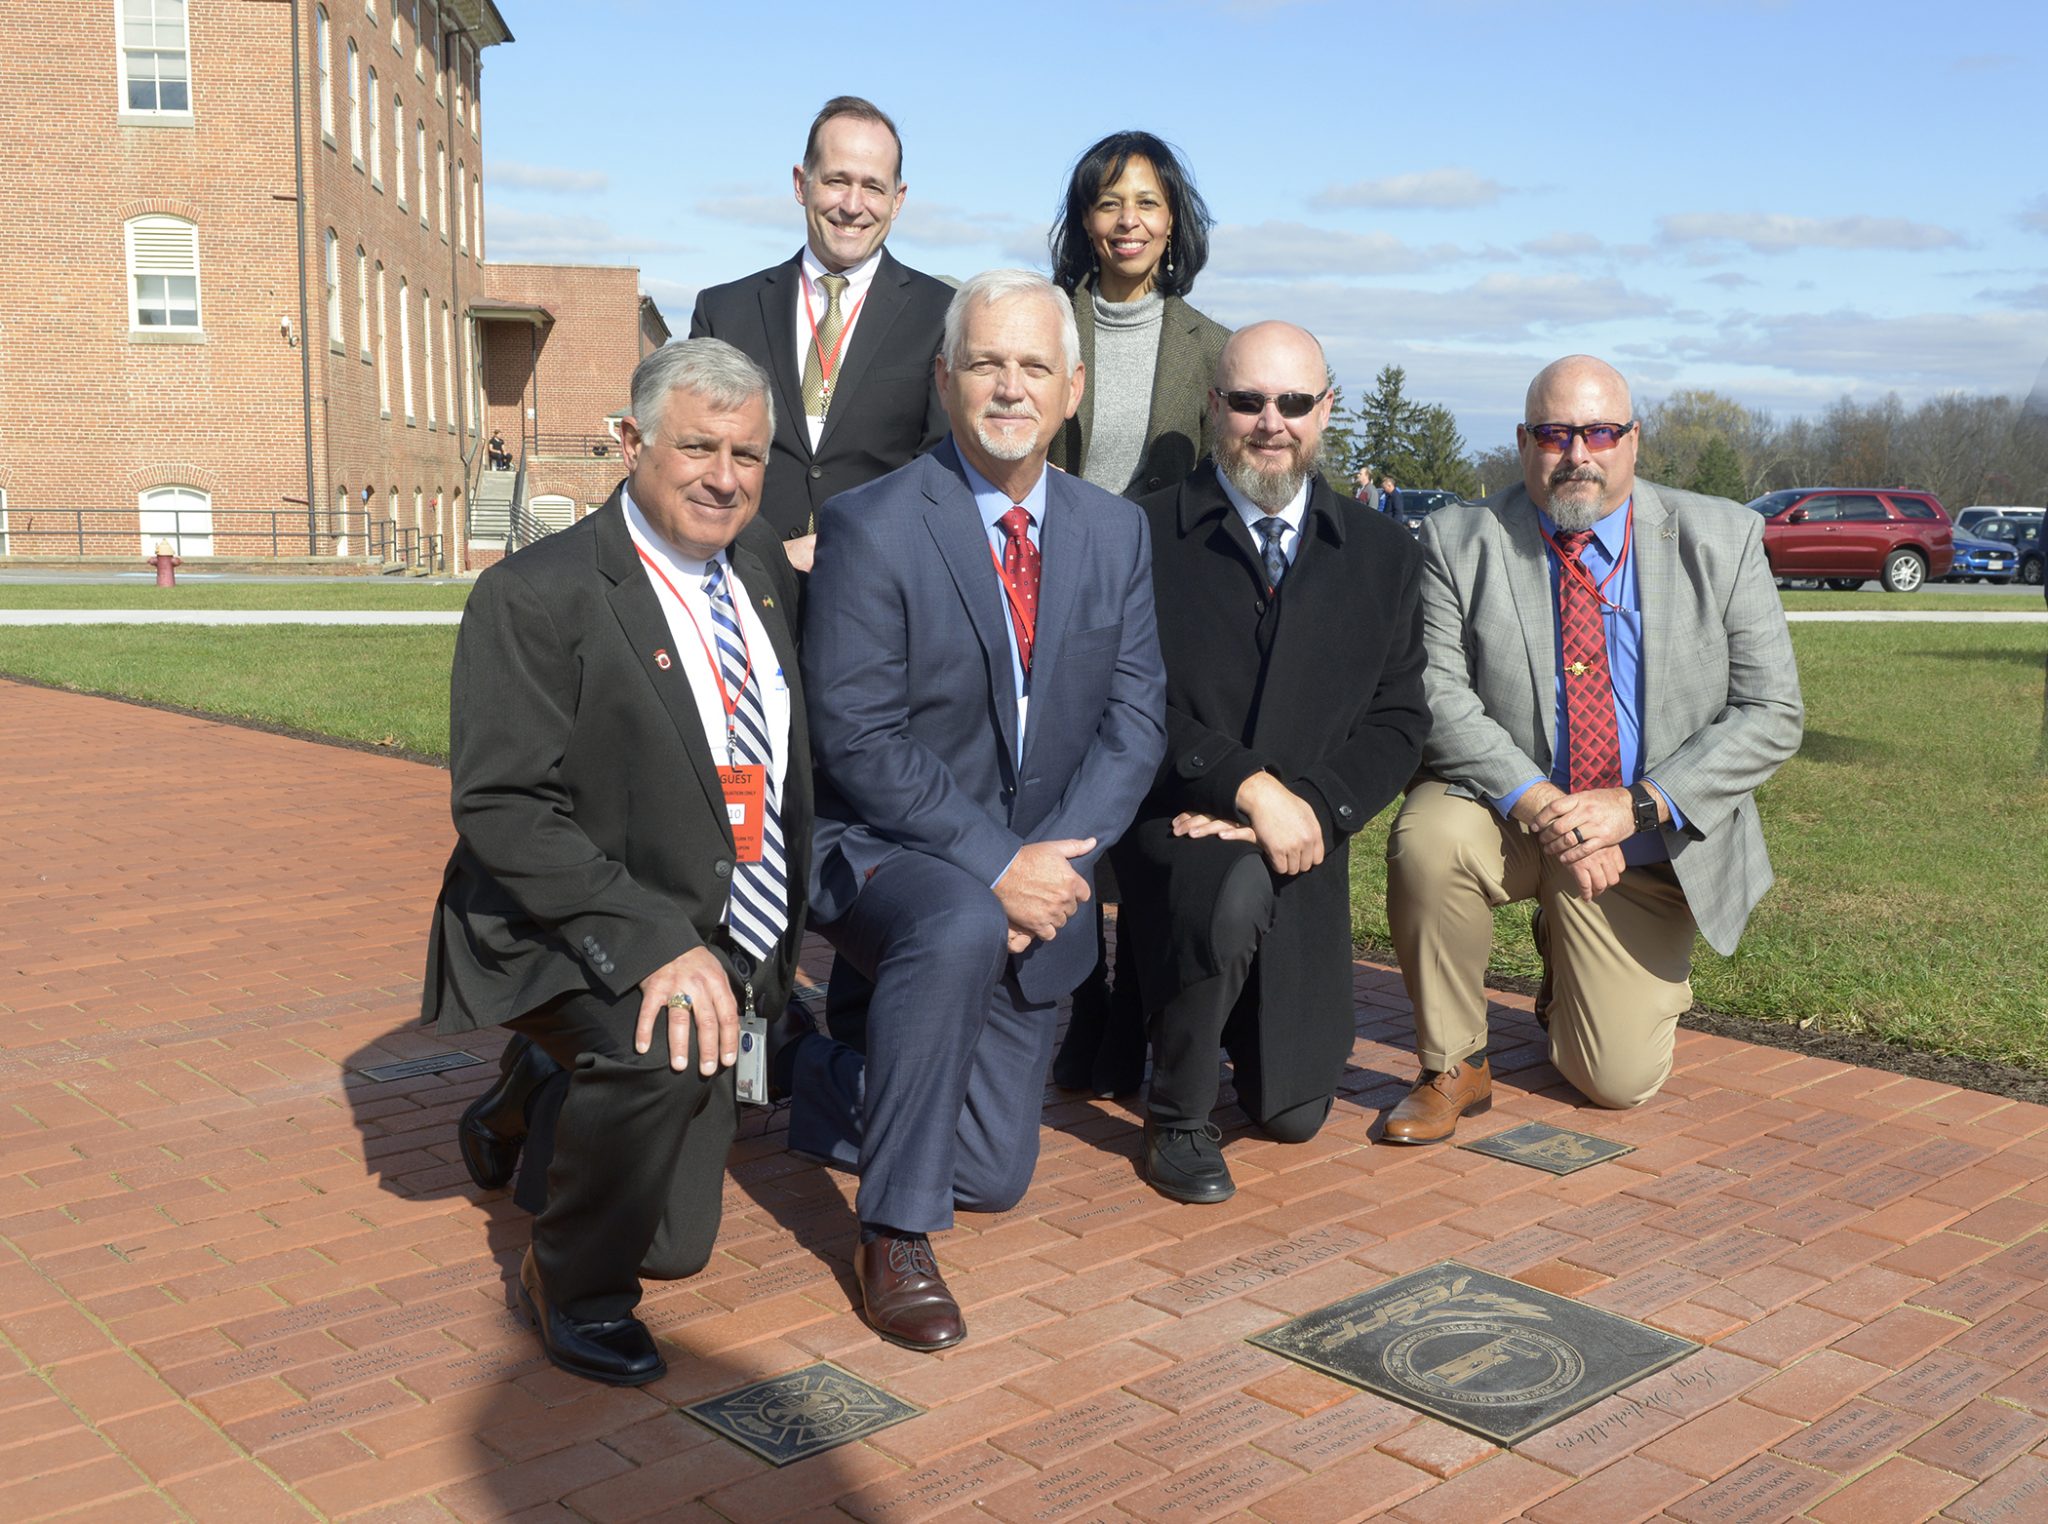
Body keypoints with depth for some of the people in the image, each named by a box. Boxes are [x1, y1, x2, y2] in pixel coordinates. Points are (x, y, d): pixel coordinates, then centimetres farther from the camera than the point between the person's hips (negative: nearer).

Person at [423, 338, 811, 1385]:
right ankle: (571, 1286, -9)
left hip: (715, 944, 6)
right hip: (574, 945, -6)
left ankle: (543, 1085, 40)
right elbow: (503, 810, -24)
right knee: (659, 1048, -38)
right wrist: (652, 941, -34)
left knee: (676, 1244, 12)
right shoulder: (535, 598, -17)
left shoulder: (761, 568, 3)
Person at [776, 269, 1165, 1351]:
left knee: (992, 1175, 9)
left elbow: (1135, 716, 0)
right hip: (885, 855, -5)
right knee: (961, 930, -41)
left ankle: (808, 1068, 36)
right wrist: (993, 865, -24)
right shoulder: (868, 529, -13)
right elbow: (857, 739, -18)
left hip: (1040, 874, 5)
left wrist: (1058, 857, -16)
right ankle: (891, 1235, -21)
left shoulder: (1116, 533, 3)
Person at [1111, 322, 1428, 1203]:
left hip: (1302, 839, 4)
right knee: (1235, 887, -39)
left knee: (1292, 1112, 5)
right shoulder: (1144, 535, -5)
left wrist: (1308, 804, -15)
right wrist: (1252, 786, -23)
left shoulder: (1382, 557, 7)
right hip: (1176, 821, -3)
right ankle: (1176, 1117, -12)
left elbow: (1398, 724, 2)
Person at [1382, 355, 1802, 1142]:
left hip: (1649, 844, 1)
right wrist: (1538, 804, -29)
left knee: (1618, 1083, -1)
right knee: (1428, 838, -36)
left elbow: (1772, 714, -8)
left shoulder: (1723, 540, -6)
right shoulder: (1459, 541, -8)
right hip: (1505, 810, -1)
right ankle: (1454, 1067, -11)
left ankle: (1573, 967, 36)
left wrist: (1638, 806, -20)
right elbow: (1437, 697, -15)